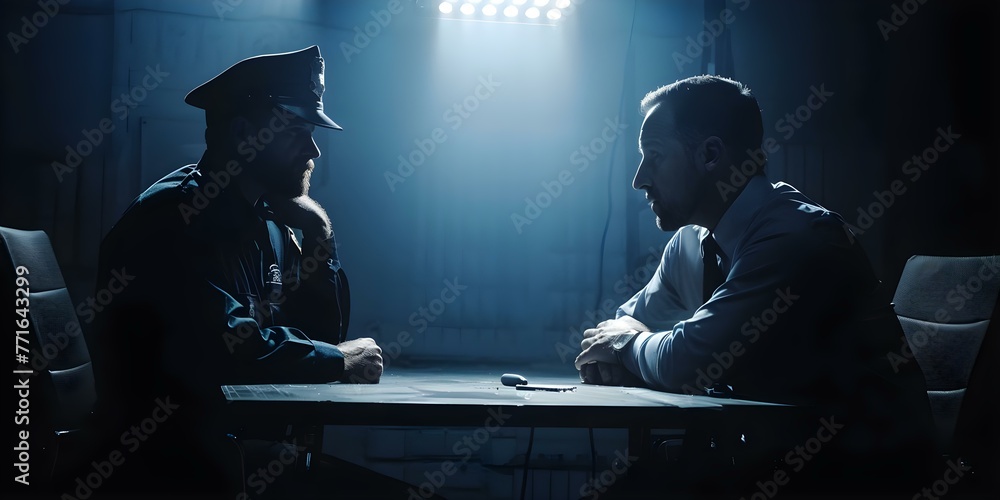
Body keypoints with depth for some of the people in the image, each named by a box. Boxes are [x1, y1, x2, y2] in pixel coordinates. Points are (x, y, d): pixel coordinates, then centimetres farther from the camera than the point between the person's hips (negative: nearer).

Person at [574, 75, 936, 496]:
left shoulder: (794, 239, -21)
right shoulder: (706, 239, 5)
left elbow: (684, 363, -25)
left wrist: (631, 342, -5)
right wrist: (613, 356, -7)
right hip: (782, 447, 7)